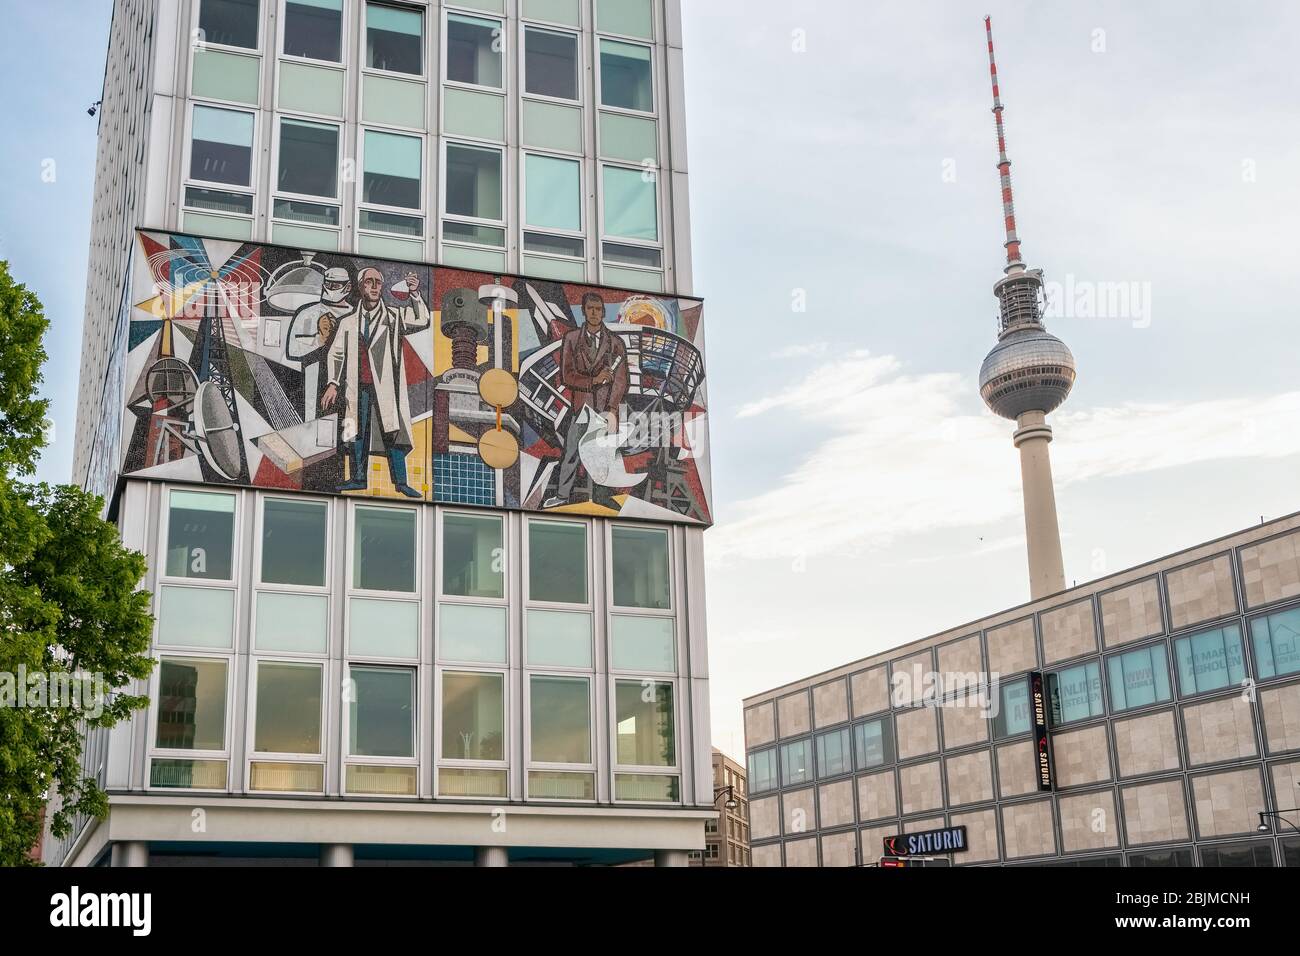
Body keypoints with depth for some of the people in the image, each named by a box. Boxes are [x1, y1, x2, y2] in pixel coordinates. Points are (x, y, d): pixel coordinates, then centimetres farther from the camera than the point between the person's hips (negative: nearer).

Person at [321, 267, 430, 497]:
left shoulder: (393, 317, 4)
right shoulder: (348, 322, 10)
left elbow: (421, 321, -10)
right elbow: (336, 353, 13)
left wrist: (414, 294, -25)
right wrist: (333, 384, 3)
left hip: (385, 387, -2)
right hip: (358, 387, 3)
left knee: (392, 433, -5)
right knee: (356, 432, 7)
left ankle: (400, 482, -1)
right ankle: (358, 477, 17)